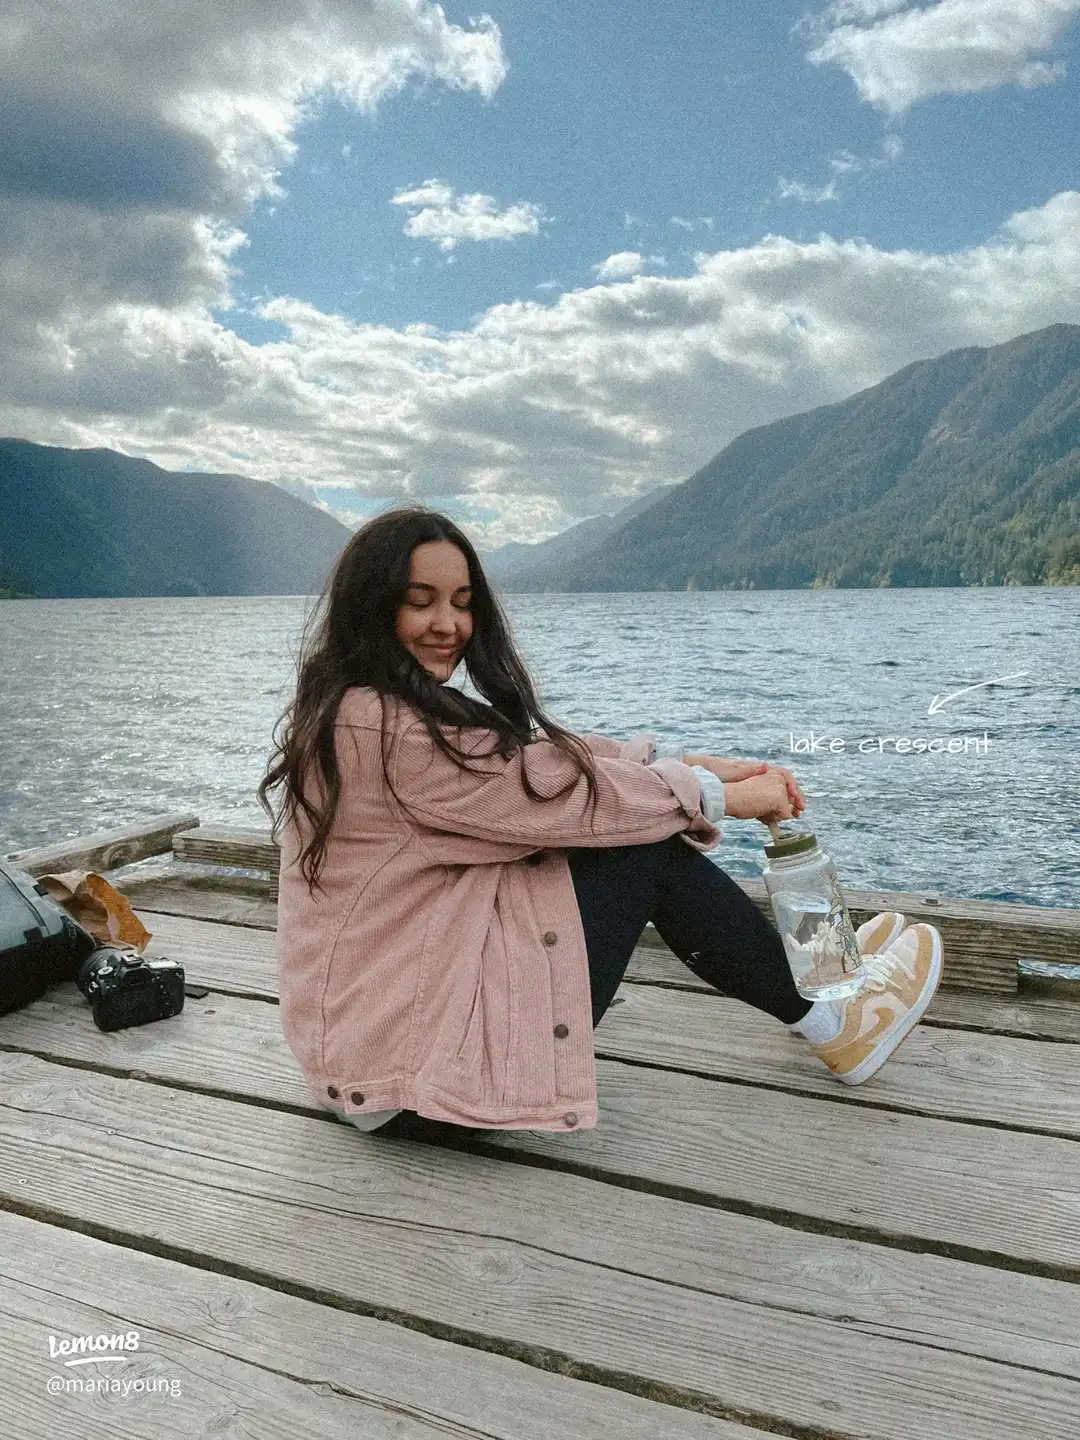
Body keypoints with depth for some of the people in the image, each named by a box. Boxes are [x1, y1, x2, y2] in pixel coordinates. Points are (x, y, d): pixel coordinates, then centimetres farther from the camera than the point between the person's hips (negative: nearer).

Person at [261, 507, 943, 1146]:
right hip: (408, 1078, -9)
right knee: (646, 852, -10)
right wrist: (718, 795, -8)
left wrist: (694, 763, -4)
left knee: (643, 829, 4)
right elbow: (558, 792, -19)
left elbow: (546, 753, 5)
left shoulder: (408, 709, 8)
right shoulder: (377, 728, -22)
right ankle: (828, 1025, 8)